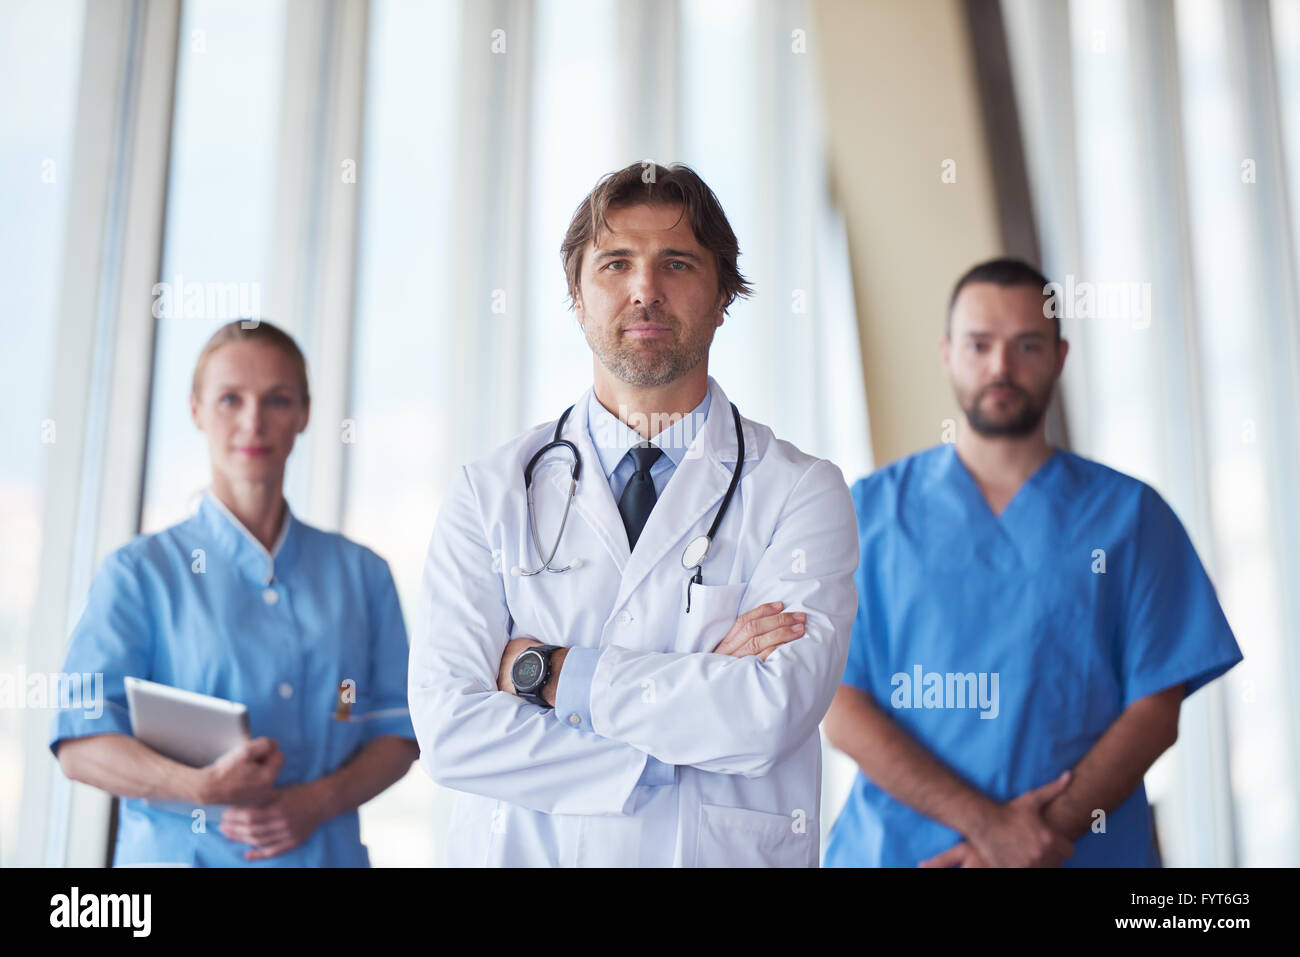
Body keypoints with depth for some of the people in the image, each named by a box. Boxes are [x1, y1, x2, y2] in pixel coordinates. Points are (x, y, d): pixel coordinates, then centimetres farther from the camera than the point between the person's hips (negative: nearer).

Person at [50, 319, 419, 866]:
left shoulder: (361, 574, 6)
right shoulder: (141, 571, -1)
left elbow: (398, 731, 4)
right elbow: (79, 744, -9)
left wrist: (320, 800, -13)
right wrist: (202, 787, -24)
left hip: (326, 852, 2)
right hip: (182, 853, -2)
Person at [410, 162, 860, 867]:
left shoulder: (803, 492, -6)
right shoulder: (488, 492, -3)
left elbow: (771, 715, -18)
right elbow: (448, 730, -13)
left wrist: (546, 670, -15)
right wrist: (702, 687, -17)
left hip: (730, 853, 0)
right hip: (521, 851, 1)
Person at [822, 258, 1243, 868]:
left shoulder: (1130, 514, 1)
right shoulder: (870, 510, -1)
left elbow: (1156, 711, -2)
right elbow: (841, 709, -6)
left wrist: (1050, 832, -15)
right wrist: (984, 822, -16)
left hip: (1089, 848, 1)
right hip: (899, 847, 0)